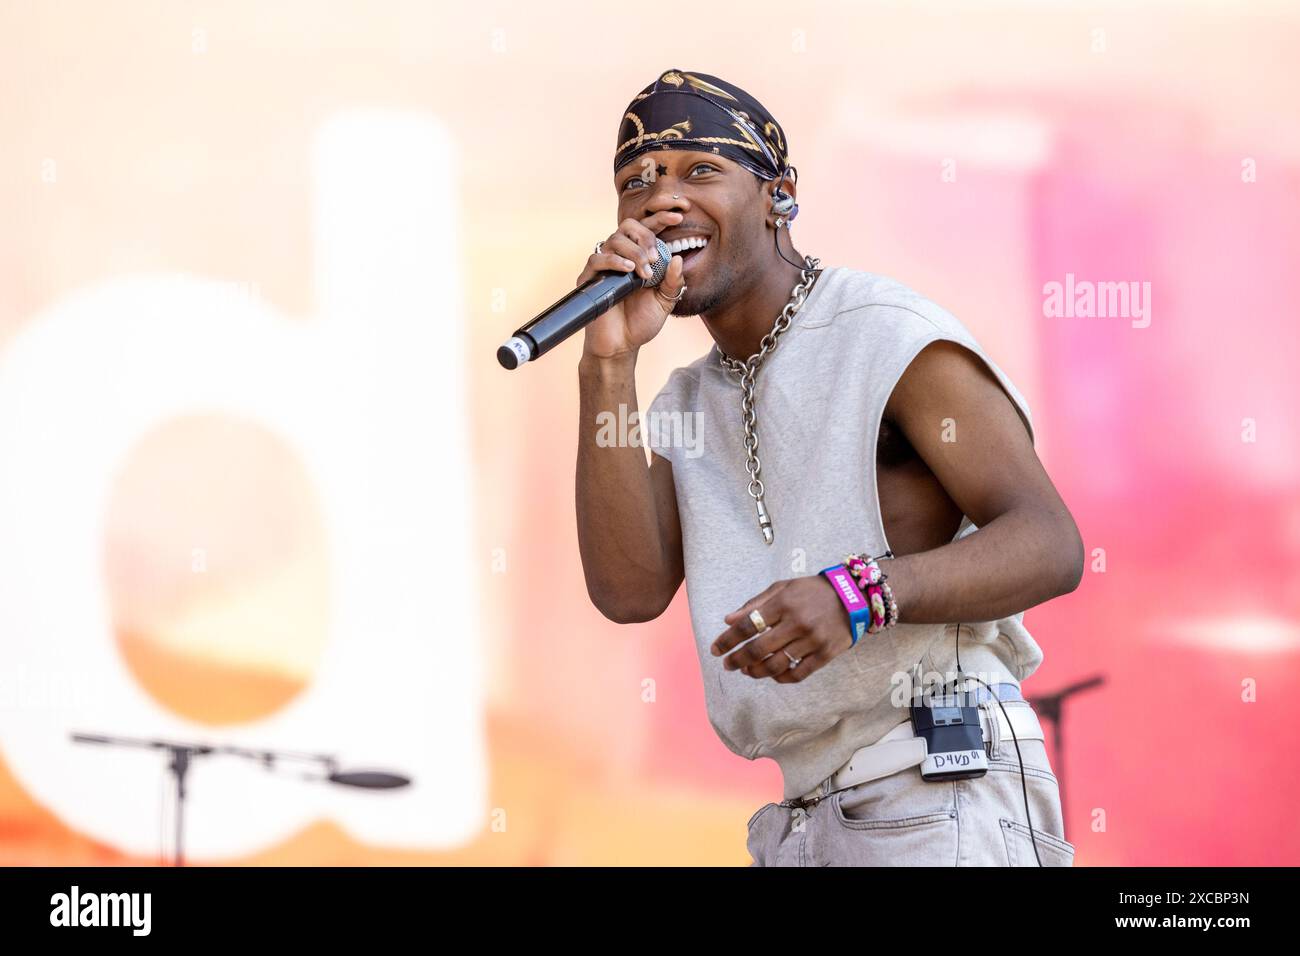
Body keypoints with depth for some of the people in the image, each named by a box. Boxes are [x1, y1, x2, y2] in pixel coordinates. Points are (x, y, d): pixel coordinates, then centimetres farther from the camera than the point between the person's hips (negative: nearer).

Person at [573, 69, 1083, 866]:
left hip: (942, 796, -7)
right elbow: (631, 592, -2)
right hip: (804, 821, 7)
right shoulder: (684, 405, 15)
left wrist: (859, 595, -31)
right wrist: (610, 362, -7)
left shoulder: (886, 334, -6)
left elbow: (1050, 545, -15)